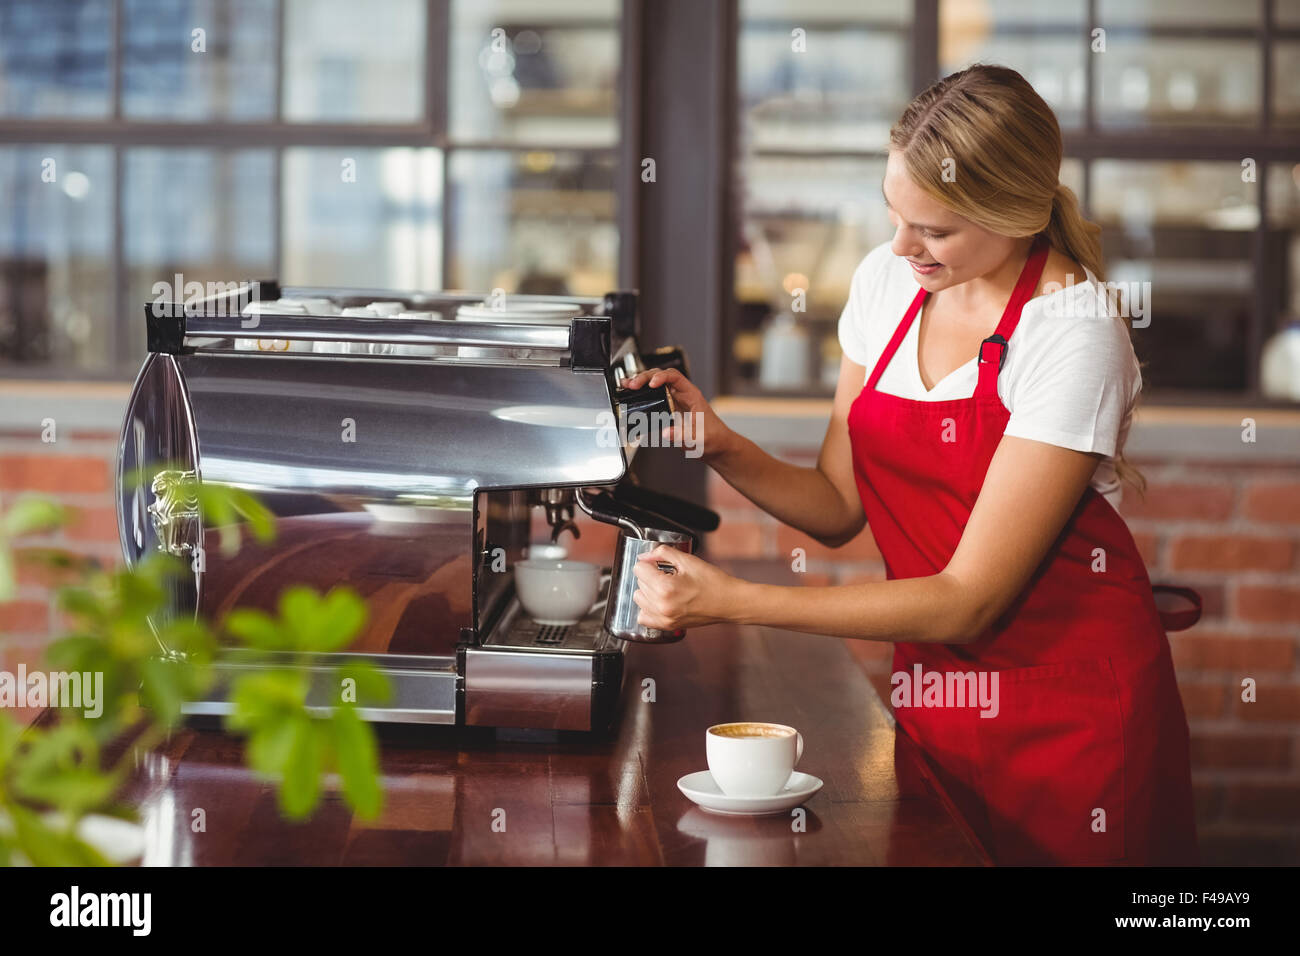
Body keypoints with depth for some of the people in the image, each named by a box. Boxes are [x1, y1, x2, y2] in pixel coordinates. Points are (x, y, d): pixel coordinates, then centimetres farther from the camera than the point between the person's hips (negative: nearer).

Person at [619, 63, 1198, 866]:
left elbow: (969, 600, -23)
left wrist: (733, 603, -25)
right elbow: (838, 508, 6)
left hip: (1071, 705, -5)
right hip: (933, 686, 6)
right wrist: (724, 448, -13)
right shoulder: (886, 281, 0)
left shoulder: (1076, 336, -21)